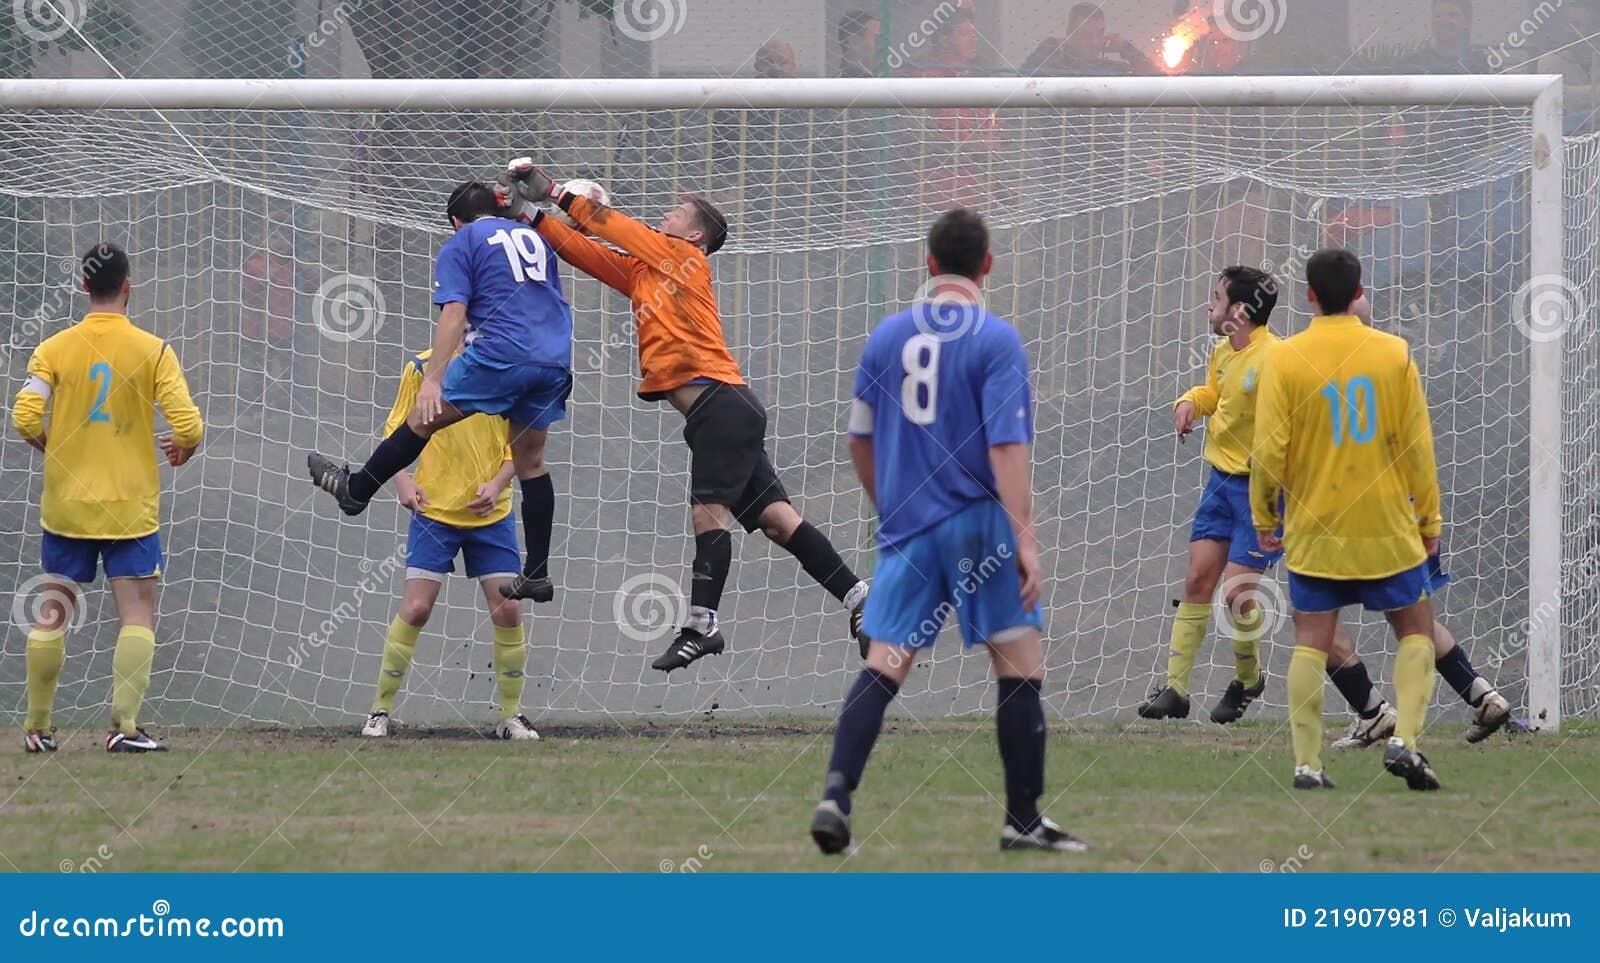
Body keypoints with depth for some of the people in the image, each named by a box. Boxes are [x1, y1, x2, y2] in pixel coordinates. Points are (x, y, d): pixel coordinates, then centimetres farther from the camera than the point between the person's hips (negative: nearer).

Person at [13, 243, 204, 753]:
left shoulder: (54, 349, -2)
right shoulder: (152, 351, -7)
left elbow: (24, 417, -11)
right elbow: (188, 424, -12)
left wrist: (53, 447, 11)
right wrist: (183, 448, 11)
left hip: (66, 502, 2)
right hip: (130, 506, -2)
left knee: (51, 615, 11)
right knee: (137, 615, 1)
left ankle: (36, 727, 15)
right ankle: (124, 725, -11)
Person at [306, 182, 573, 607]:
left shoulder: (462, 243, 6)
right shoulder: (533, 237, 24)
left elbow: (453, 314, -6)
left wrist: (433, 378, -11)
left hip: (502, 352, -6)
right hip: (555, 359, 6)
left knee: (425, 418, 8)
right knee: (531, 460, 14)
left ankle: (356, 489, 18)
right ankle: (537, 573, 15)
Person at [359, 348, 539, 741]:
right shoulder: (422, 369, -3)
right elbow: (395, 434, 1)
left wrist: (497, 483, -12)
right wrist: (403, 481, -16)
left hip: (492, 514, 2)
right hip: (435, 509, -2)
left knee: (507, 608, -3)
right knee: (416, 607, -9)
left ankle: (511, 715, 11)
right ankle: (380, 711, 4)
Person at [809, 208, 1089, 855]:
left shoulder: (887, 336, 8)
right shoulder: (995, 340, -8)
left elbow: (860, 440, 15)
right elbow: (1008, 446, -14)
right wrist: (1025, 538, -15)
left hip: (906, 528, 4)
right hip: (978, 523, -4)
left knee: (883, 668, 4)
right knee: (1020, 667, 5)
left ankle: (836, 794, -13)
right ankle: (1023, 820, 6)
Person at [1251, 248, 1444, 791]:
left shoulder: (1284, 359, -6)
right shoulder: (1394, 354, -3)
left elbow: (1268, 450, -7)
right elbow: (1418, 445, 0)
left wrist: (1264, 518, 7)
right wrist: (1429, 519, 10)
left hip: (1314, 529, 0)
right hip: (1388, 531, 0)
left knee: (1311, 643, 4)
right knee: (1416, 631, 14)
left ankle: (1307, 763, -1)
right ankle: (1404, 739, -2)